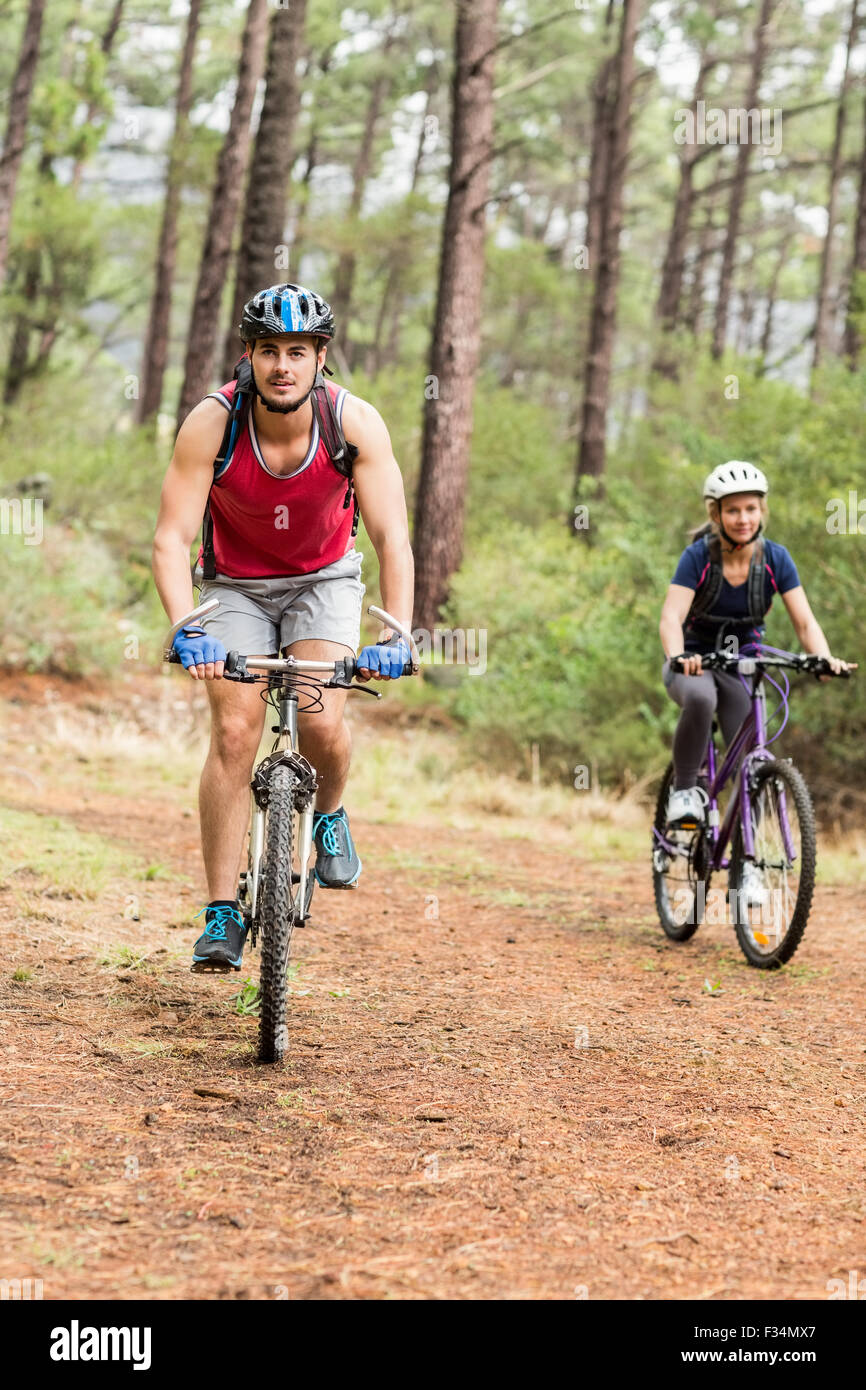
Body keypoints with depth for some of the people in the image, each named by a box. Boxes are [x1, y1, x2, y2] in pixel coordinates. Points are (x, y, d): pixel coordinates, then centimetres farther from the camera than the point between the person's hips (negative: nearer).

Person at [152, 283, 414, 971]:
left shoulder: (356, 422, -25)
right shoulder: (211, 423, -26)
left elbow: (393, 539, -25)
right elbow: (171, 540, -28)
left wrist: (396, 636, -39)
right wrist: (188, 630, -44)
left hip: (324, 579, 0)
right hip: (236, 585, 0)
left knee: (322, 723, -20)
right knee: (235, 732, -15)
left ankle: (329, 814, 16)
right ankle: (222, 914, -9)